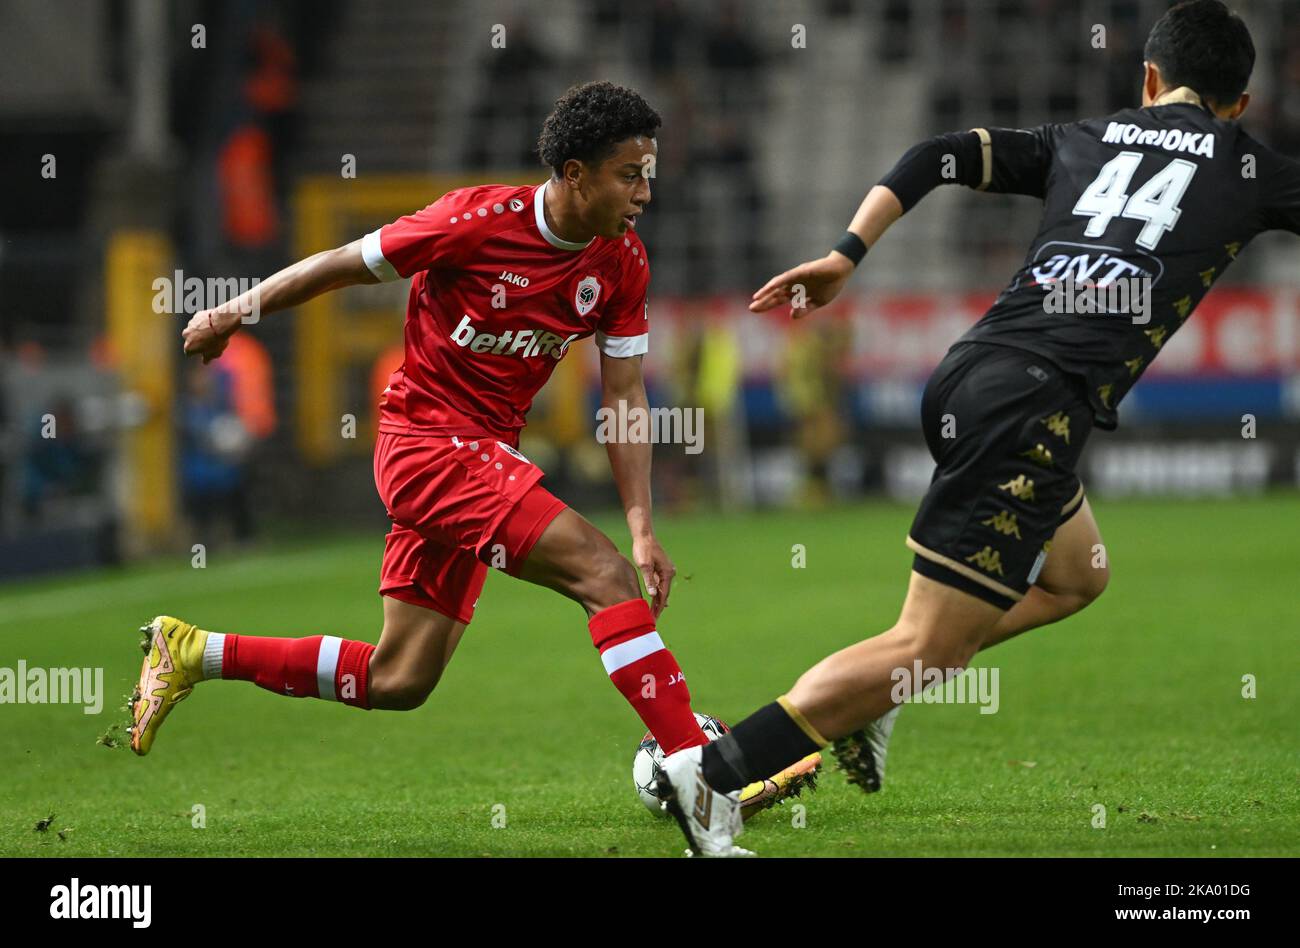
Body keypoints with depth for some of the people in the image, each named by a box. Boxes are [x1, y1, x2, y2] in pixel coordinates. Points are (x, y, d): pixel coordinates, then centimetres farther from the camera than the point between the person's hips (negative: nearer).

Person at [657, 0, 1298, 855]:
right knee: (930, 646, -3)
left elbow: (938, 157, 11)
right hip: (1038, 406, -7)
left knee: (1076, 576, 28)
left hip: (965, 378, 7)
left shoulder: (1082, 140, 21)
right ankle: (715, 772, -9)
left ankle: (873, 694, 17)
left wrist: (847, 256, 9)